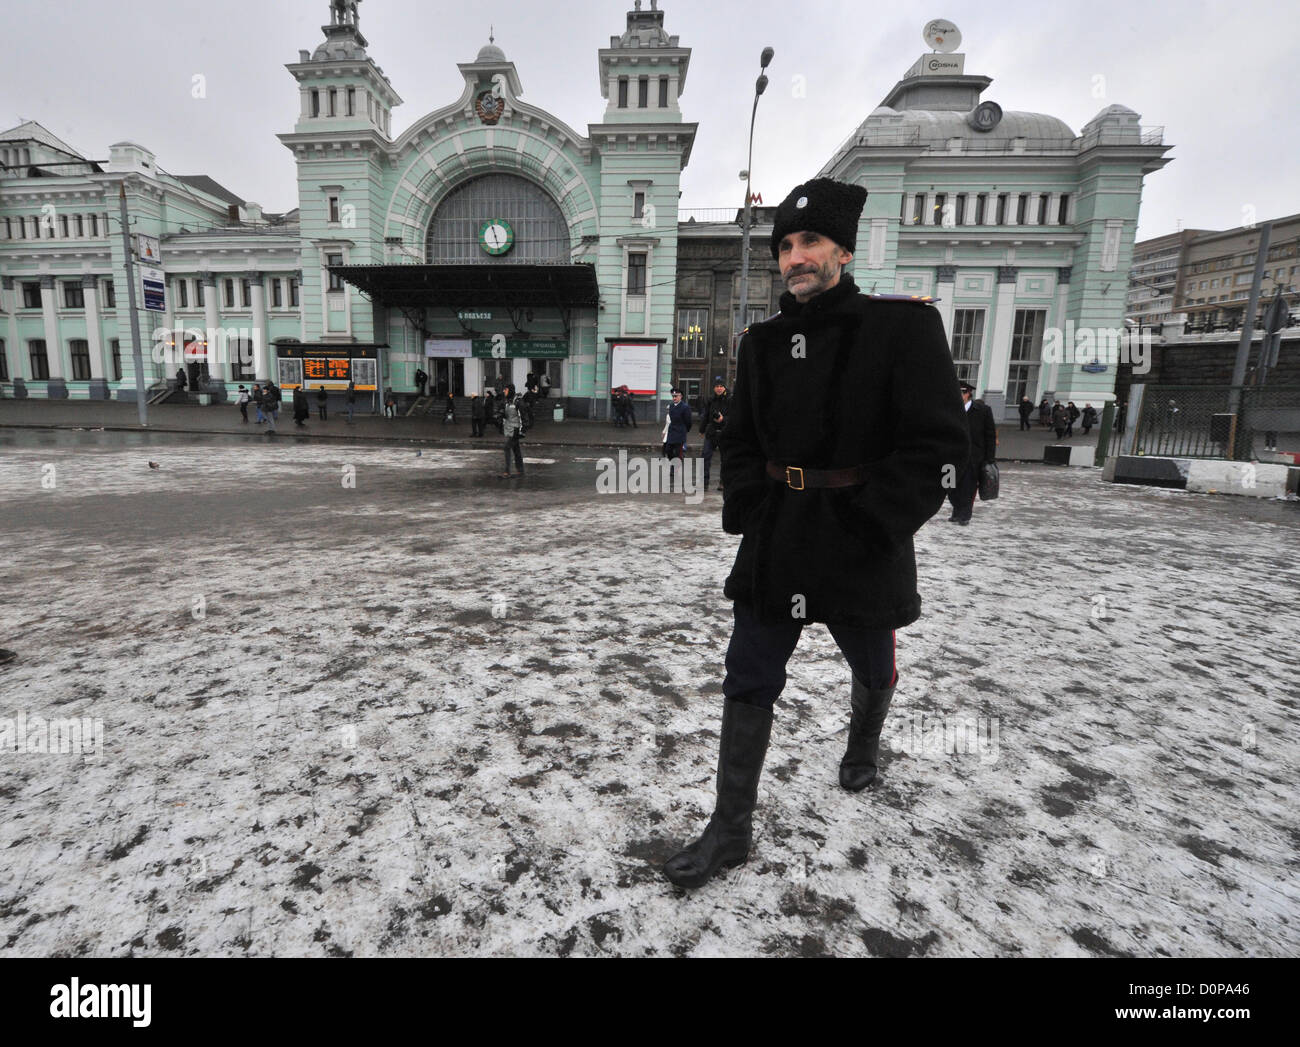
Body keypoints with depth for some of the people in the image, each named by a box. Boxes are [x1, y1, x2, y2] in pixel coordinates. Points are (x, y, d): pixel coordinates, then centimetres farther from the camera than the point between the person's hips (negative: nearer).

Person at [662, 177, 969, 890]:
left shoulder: (902, 326, -8)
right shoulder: (763, 342, 6)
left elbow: (935, 443, -13)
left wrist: (870, 527, -18)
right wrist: (747, 516, 0)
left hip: (863, 549, -3)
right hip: (773, 548, 4)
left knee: (871, 668, 21)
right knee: (748, 685, 4)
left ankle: (864, 742, 55)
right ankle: (731, 830, 19)